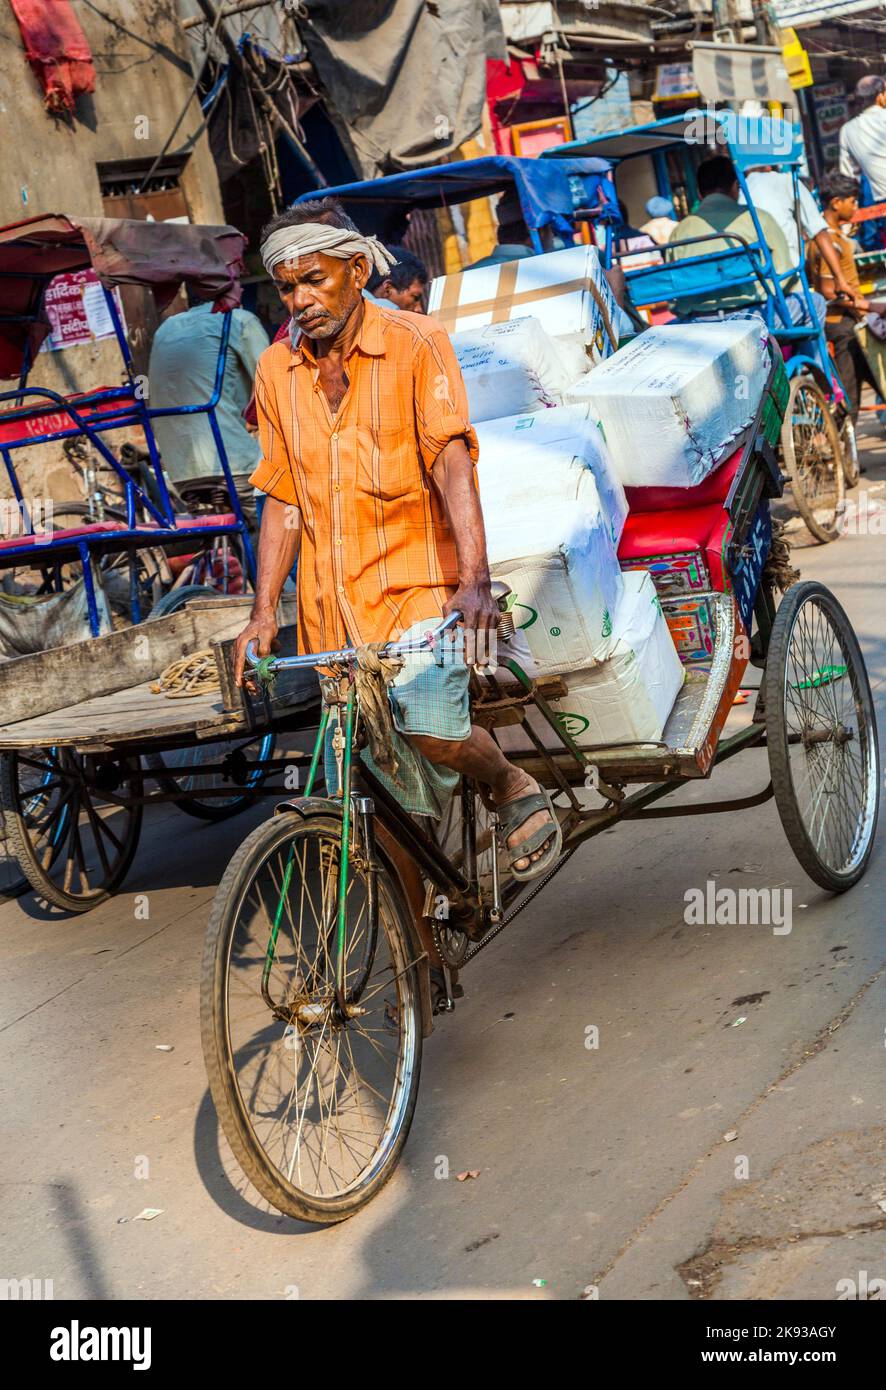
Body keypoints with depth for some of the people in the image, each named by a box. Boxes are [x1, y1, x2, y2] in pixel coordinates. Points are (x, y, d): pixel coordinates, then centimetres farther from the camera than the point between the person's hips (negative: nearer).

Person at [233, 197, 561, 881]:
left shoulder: (417, 343, -5)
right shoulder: (276, 370, 8)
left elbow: (452, 462, -15)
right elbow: (283, 499, 11)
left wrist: (474, 580, -28)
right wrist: (264, 612, 2)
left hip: (416, 587, -4)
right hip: (331, 606, 4)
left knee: (428, 725, -23)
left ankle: (517, 788, 9)